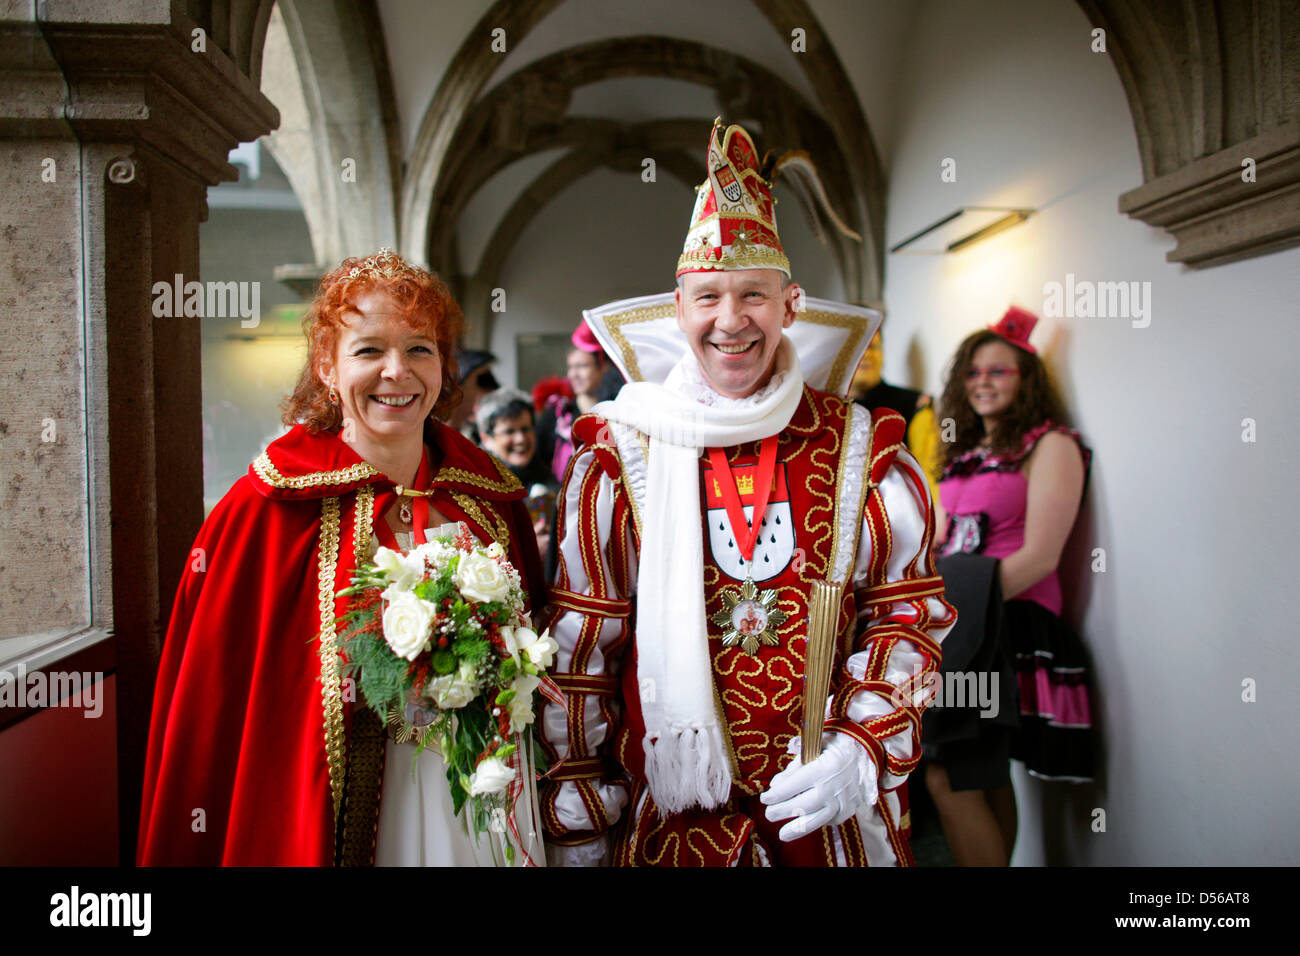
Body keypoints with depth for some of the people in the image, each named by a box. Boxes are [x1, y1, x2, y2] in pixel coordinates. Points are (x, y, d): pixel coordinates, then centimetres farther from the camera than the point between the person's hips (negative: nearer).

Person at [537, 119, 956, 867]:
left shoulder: (865, 452, -4)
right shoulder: (617, 458, -7)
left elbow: (911, 614, 2)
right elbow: (578, 645, -4)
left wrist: (862, 749, -11)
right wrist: (578, 830, -2)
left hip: (833, 814, 1)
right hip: (667, 820, 0)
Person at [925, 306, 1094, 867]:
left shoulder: (1049, 444, -4)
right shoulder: (966, 453, 19)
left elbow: (1039, 557, -13)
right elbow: (940, 544, 19)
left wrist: (960, 609, -19)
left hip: (1010, 623, -7)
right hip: (961, 627, 7)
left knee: (950, 777, -11)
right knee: (986, 778, 12)